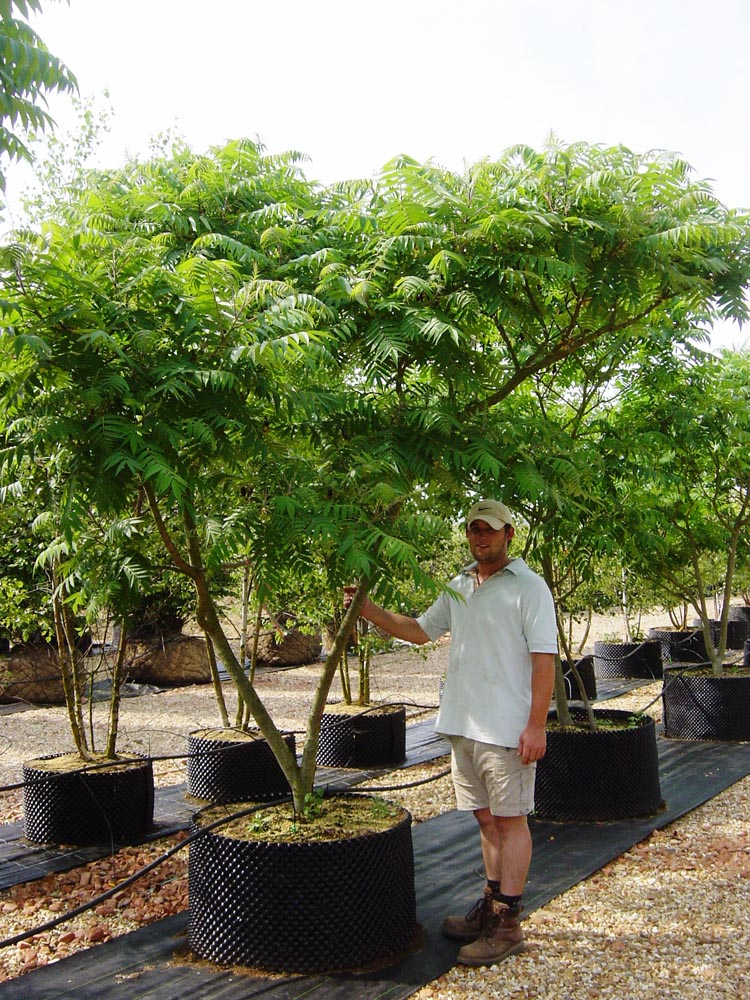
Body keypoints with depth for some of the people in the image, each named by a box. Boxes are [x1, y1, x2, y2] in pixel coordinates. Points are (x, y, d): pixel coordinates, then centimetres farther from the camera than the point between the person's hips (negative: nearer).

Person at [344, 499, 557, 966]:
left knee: (510, 819, 2)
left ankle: (508, 925, 9)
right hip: (463, 724, 7)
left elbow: (544, 658, -13)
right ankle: (492, 906, 29)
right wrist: (371, 611, 9)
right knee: (487, 818, 16)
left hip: (508, 727, -7)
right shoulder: (458, 587, 13)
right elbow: (421, 631, 22)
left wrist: (537, 724, -18)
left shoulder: (528, 586, -8)